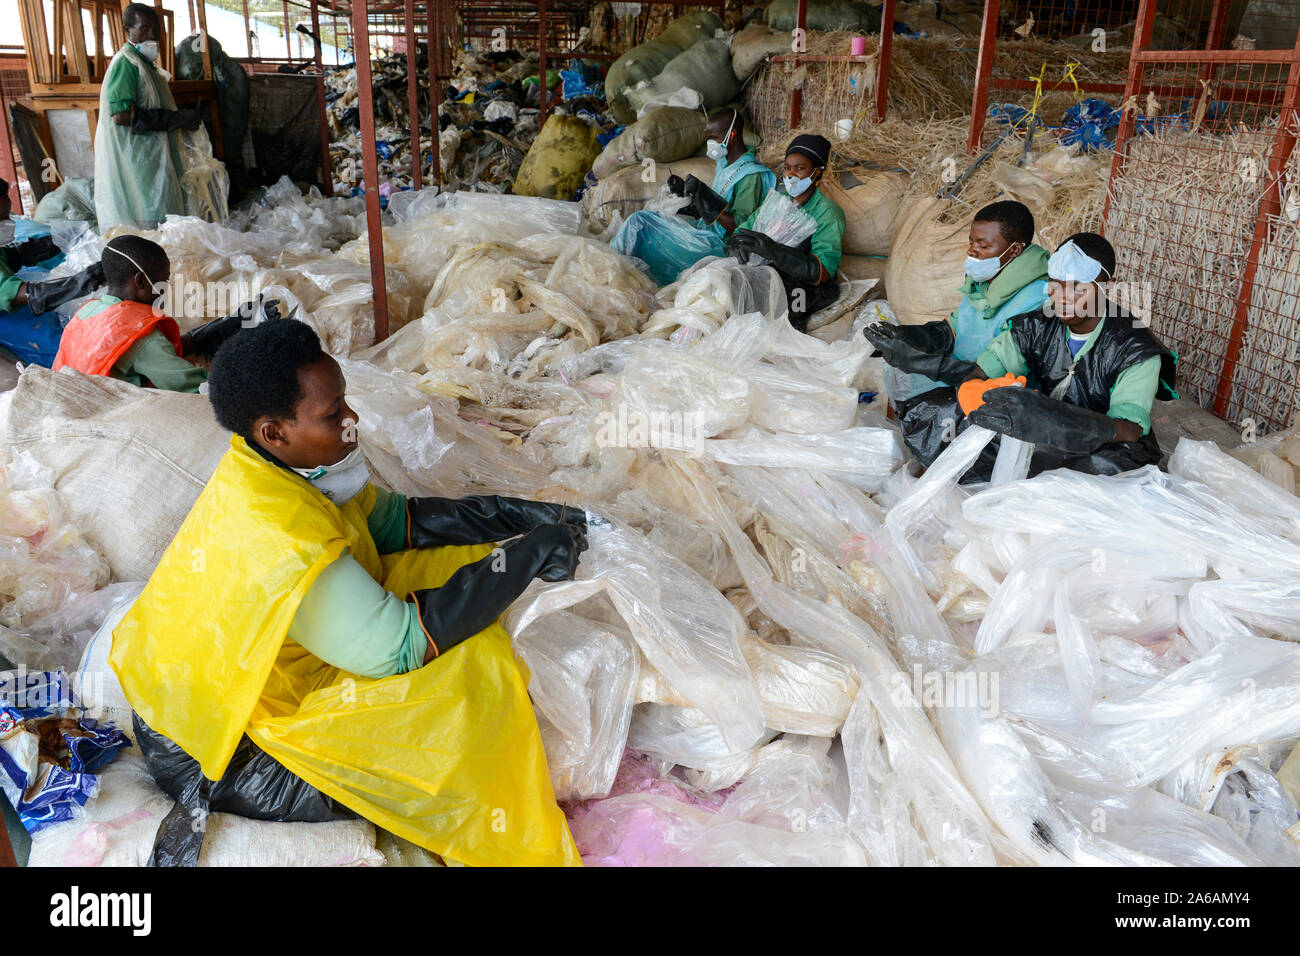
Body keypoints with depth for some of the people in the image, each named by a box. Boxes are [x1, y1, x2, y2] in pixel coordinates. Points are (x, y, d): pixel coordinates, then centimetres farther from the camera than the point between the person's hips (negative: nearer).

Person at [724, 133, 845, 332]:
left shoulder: (827, 213, -11)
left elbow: (823, 272, -25)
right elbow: (742, 230, 9)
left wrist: (774, 251, -37)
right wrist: (736, 244, -20)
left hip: (808, 285, -5)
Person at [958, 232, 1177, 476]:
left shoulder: (1135, 347, -15)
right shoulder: (1036, 328, -1)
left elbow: (1129, 431, -30)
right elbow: (974, 378, -2)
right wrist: (974, 392, -31)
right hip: (1049, 445, 4)